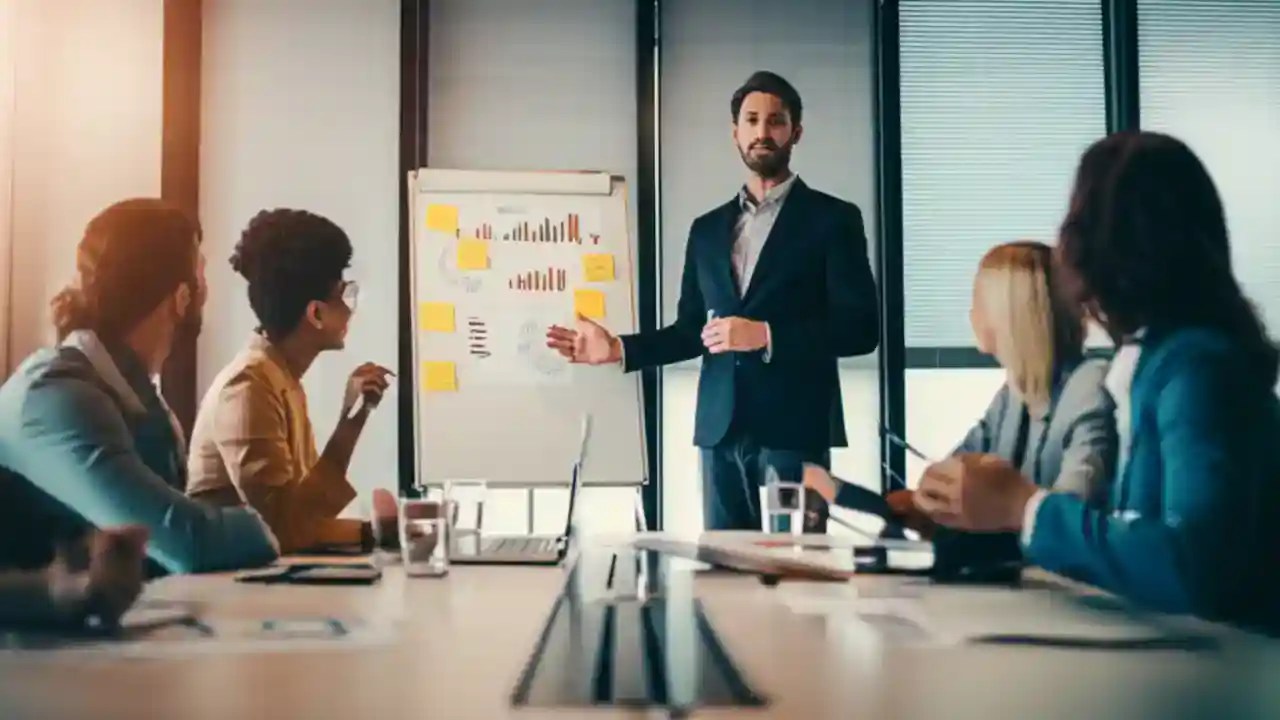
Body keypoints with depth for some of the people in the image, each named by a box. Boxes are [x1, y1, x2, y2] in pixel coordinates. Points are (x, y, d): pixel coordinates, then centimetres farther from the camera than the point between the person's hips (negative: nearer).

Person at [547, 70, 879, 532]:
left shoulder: (832, 219, 1)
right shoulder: (707, 228, 16)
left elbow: (860, 329, -7)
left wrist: (765, 335, -16)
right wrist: (619, 349, 3)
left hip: (793, 430, -4)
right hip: (720, 431, 4)